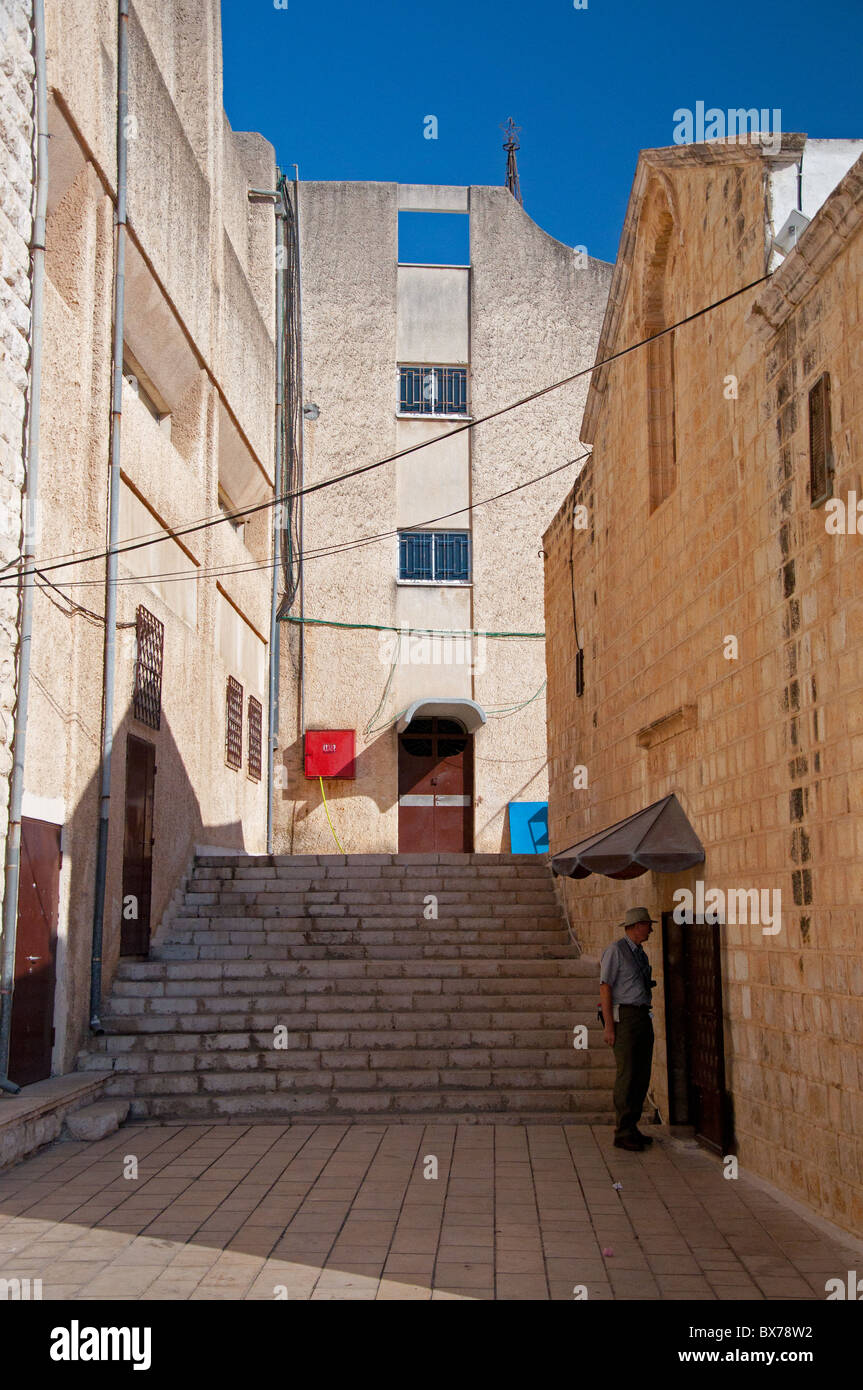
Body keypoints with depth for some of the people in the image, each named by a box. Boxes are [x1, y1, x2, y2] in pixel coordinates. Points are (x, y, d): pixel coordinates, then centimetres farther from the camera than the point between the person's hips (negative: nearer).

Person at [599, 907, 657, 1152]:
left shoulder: (639, 952, 16)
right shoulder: (615, 950, -9)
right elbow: (605, 987, -13)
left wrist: (654, 984, 7)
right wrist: (609, 1026, -17)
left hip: (643, 1016, 9)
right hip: (624, 1016, -9)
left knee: (642, 1075, 9)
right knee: (627, 1074, -9)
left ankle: (632, 1127, 19)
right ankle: (623, 1134, -4)